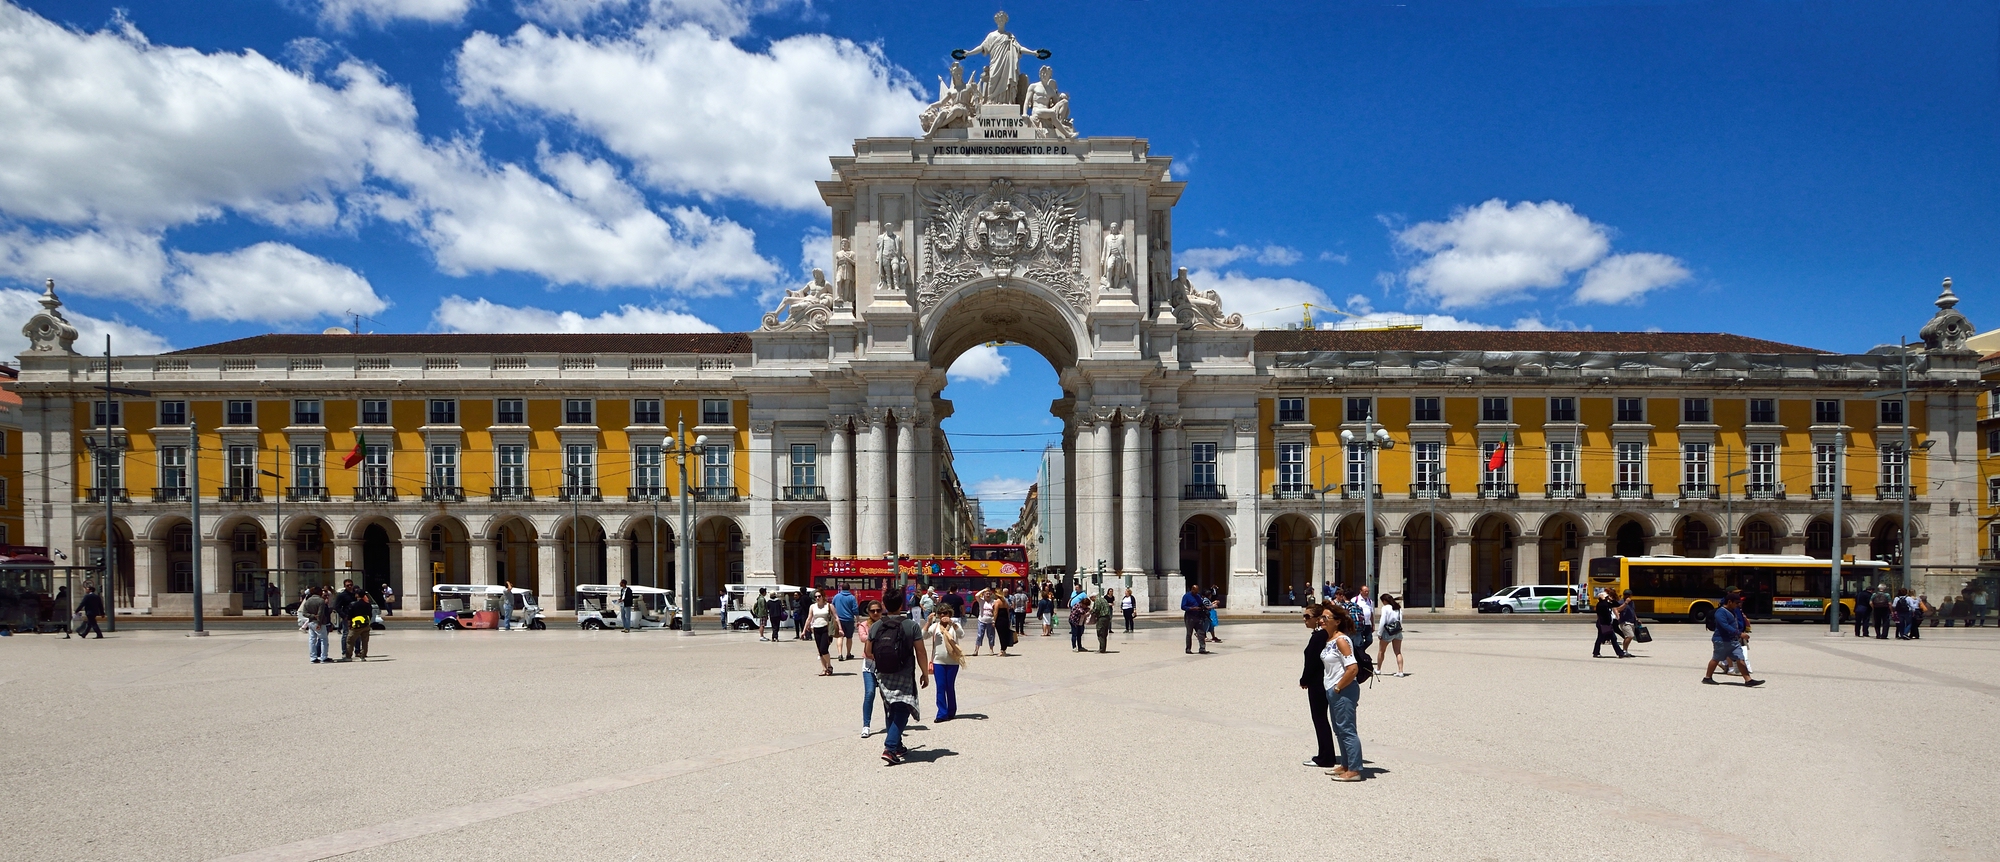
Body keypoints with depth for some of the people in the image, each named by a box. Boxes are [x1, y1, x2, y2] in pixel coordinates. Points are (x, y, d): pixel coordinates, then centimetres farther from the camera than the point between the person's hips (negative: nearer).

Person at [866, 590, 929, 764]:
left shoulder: (875, 627, -2)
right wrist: (925, 674, 2)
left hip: (883, 676, 4)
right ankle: (890, 748, -13)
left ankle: (897, 746, 27)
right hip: (904, 677, -4)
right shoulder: (912, 626, -10)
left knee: (892, 712, 19)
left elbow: (867, 653, 4)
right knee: (902, 712, 1)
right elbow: (921, 653, -9)